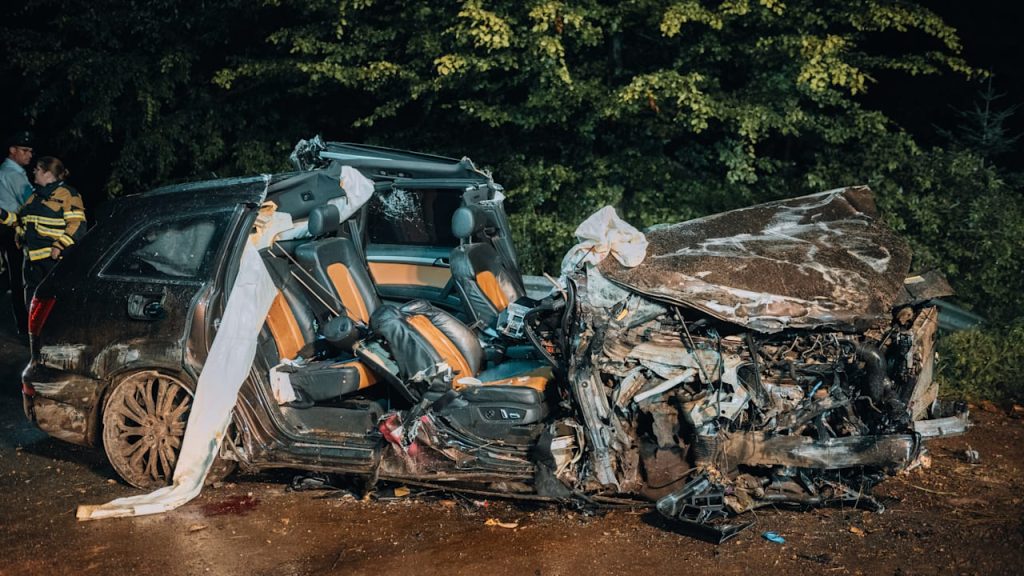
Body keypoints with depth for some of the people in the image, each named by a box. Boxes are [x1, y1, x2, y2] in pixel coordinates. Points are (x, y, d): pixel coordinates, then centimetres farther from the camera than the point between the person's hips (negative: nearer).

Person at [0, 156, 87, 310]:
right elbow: (21, 221, 29)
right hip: (33, 257, 9)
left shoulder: (66, 194, -6)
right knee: (33, 303, 13)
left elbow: (77, 224, -14)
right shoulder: (35, 196, 21)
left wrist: (60, 246, -23)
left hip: (55, 257, -9)